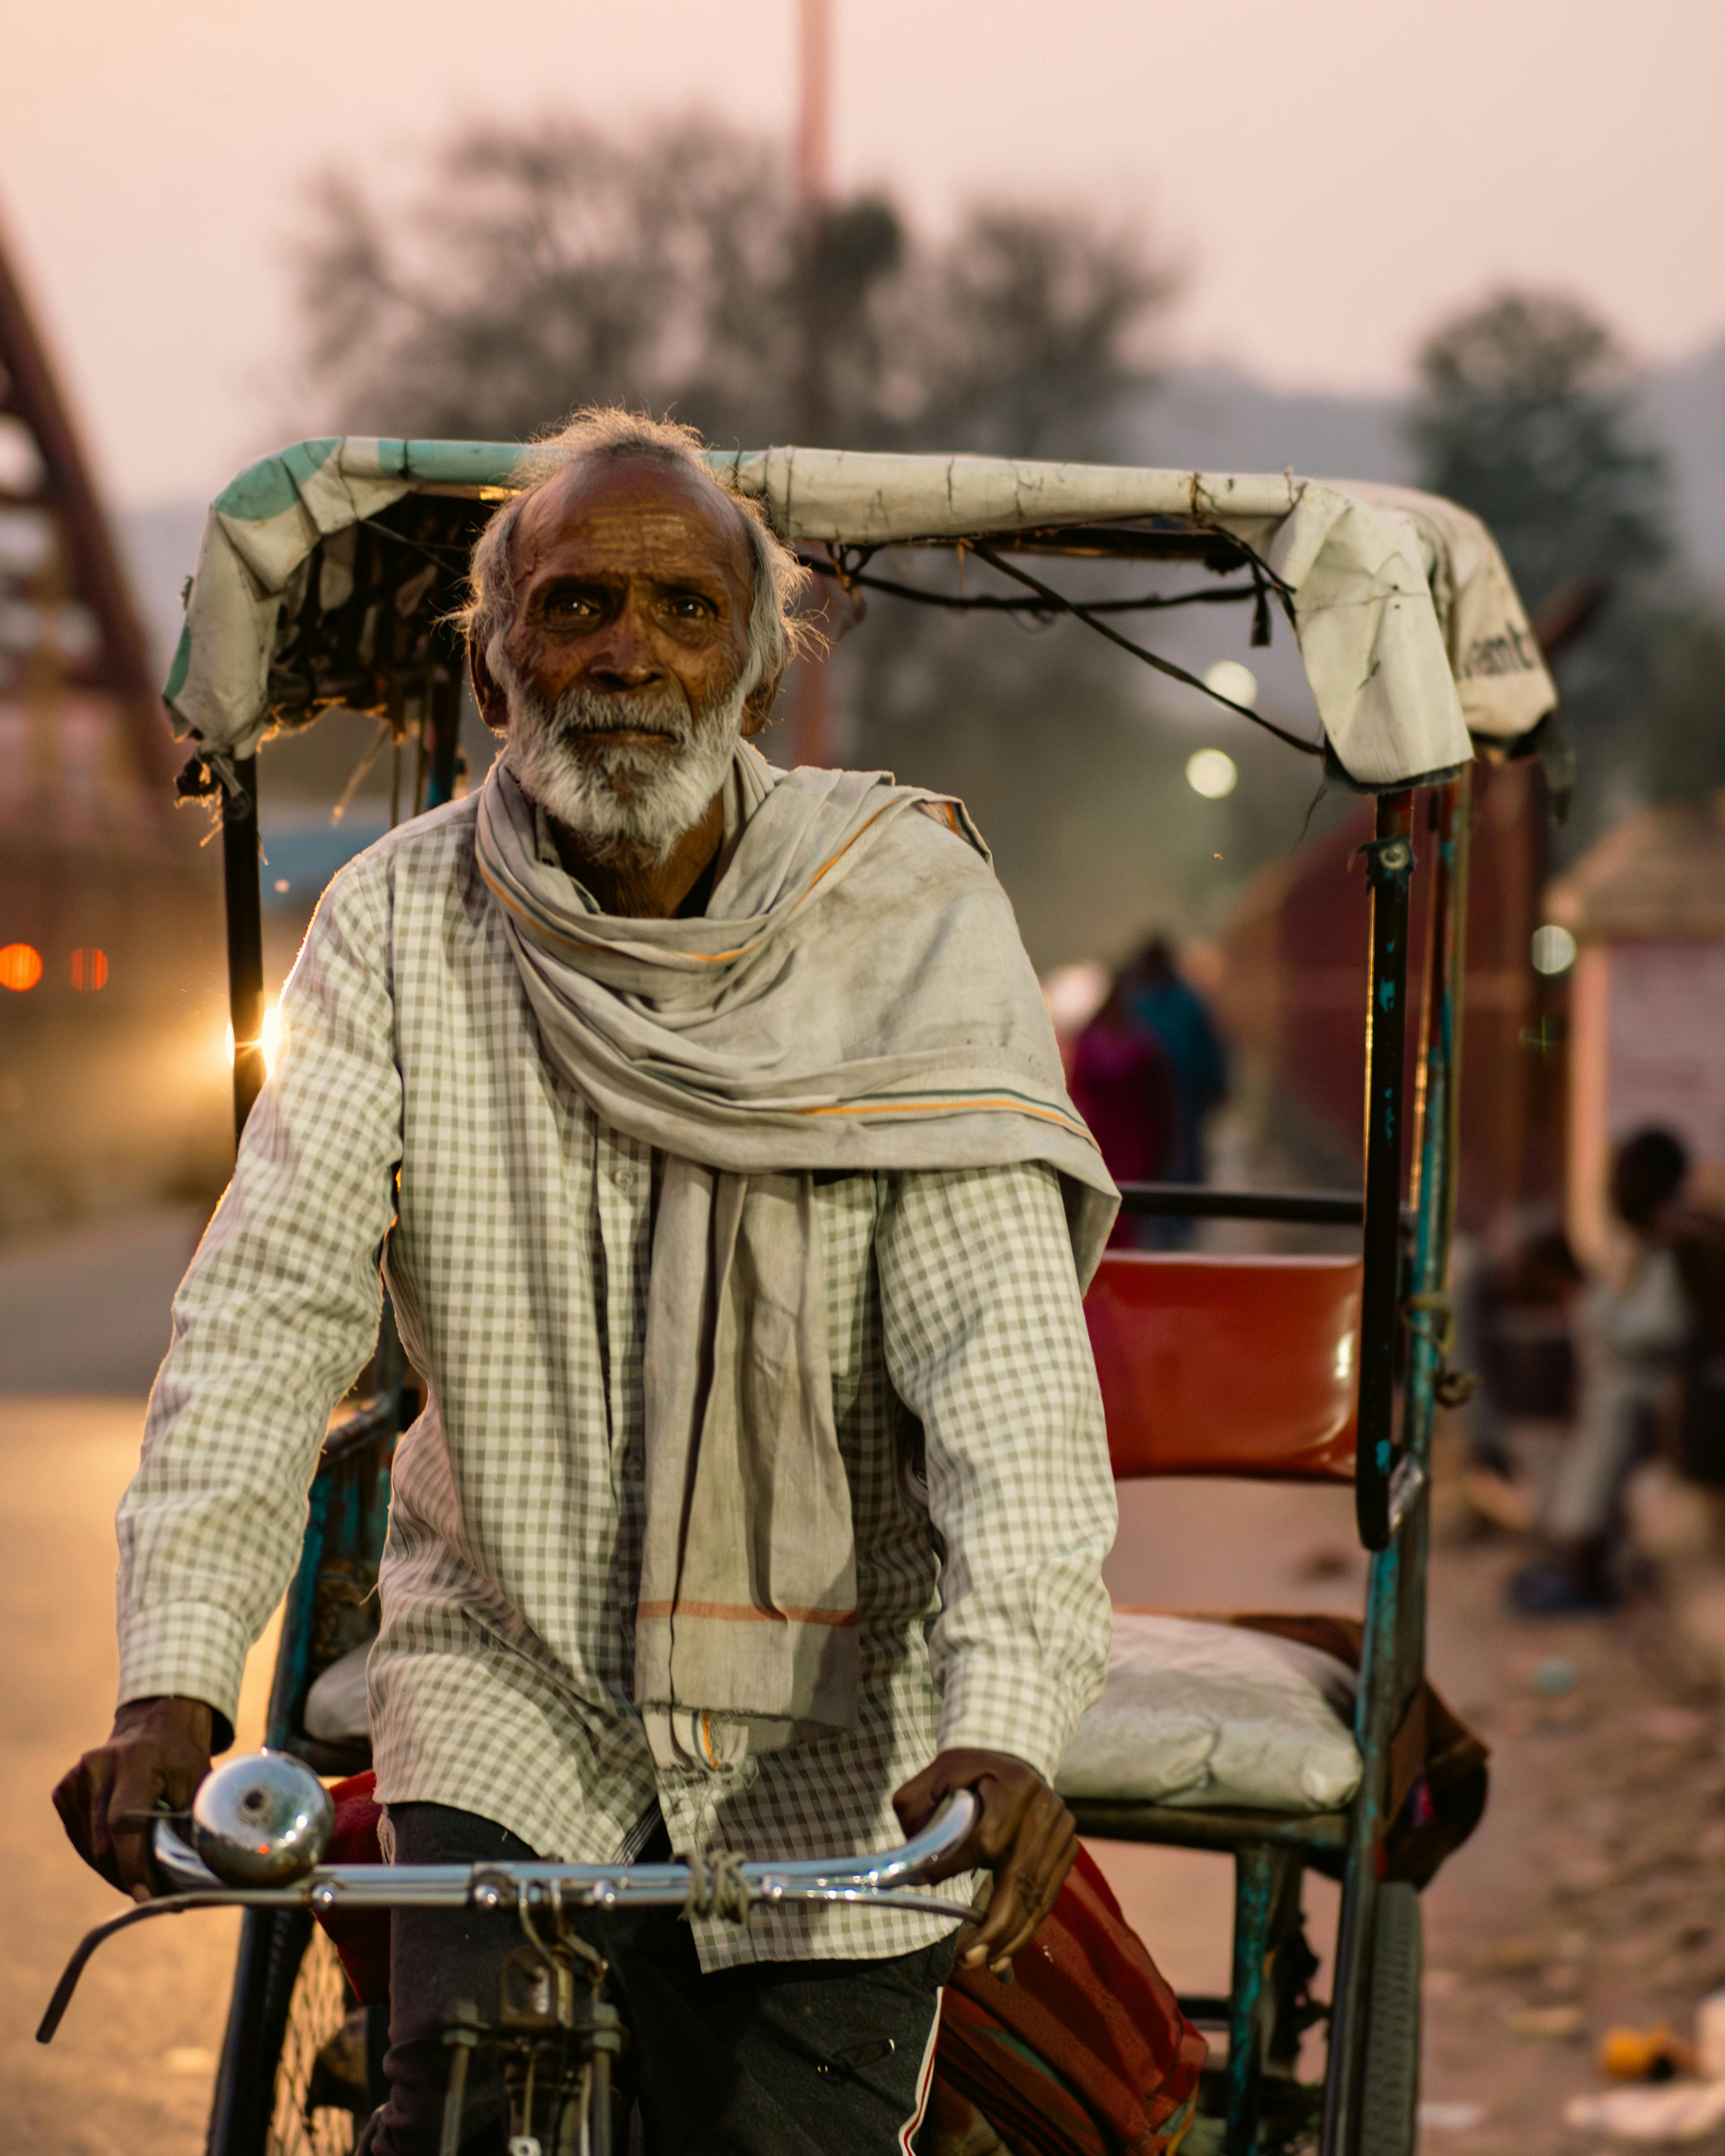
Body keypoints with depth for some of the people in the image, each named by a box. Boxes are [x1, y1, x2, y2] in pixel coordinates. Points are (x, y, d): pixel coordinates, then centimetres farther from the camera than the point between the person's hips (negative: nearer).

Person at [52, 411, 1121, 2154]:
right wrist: (172, 1685, -27)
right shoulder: (399, 927, -5)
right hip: (511, 1685, 1)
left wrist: (1005, 1725, -34)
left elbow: (1003, 1345, -20)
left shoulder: (911, 922, -10)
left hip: (833, 1724, 0)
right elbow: (267, 1299, -13)